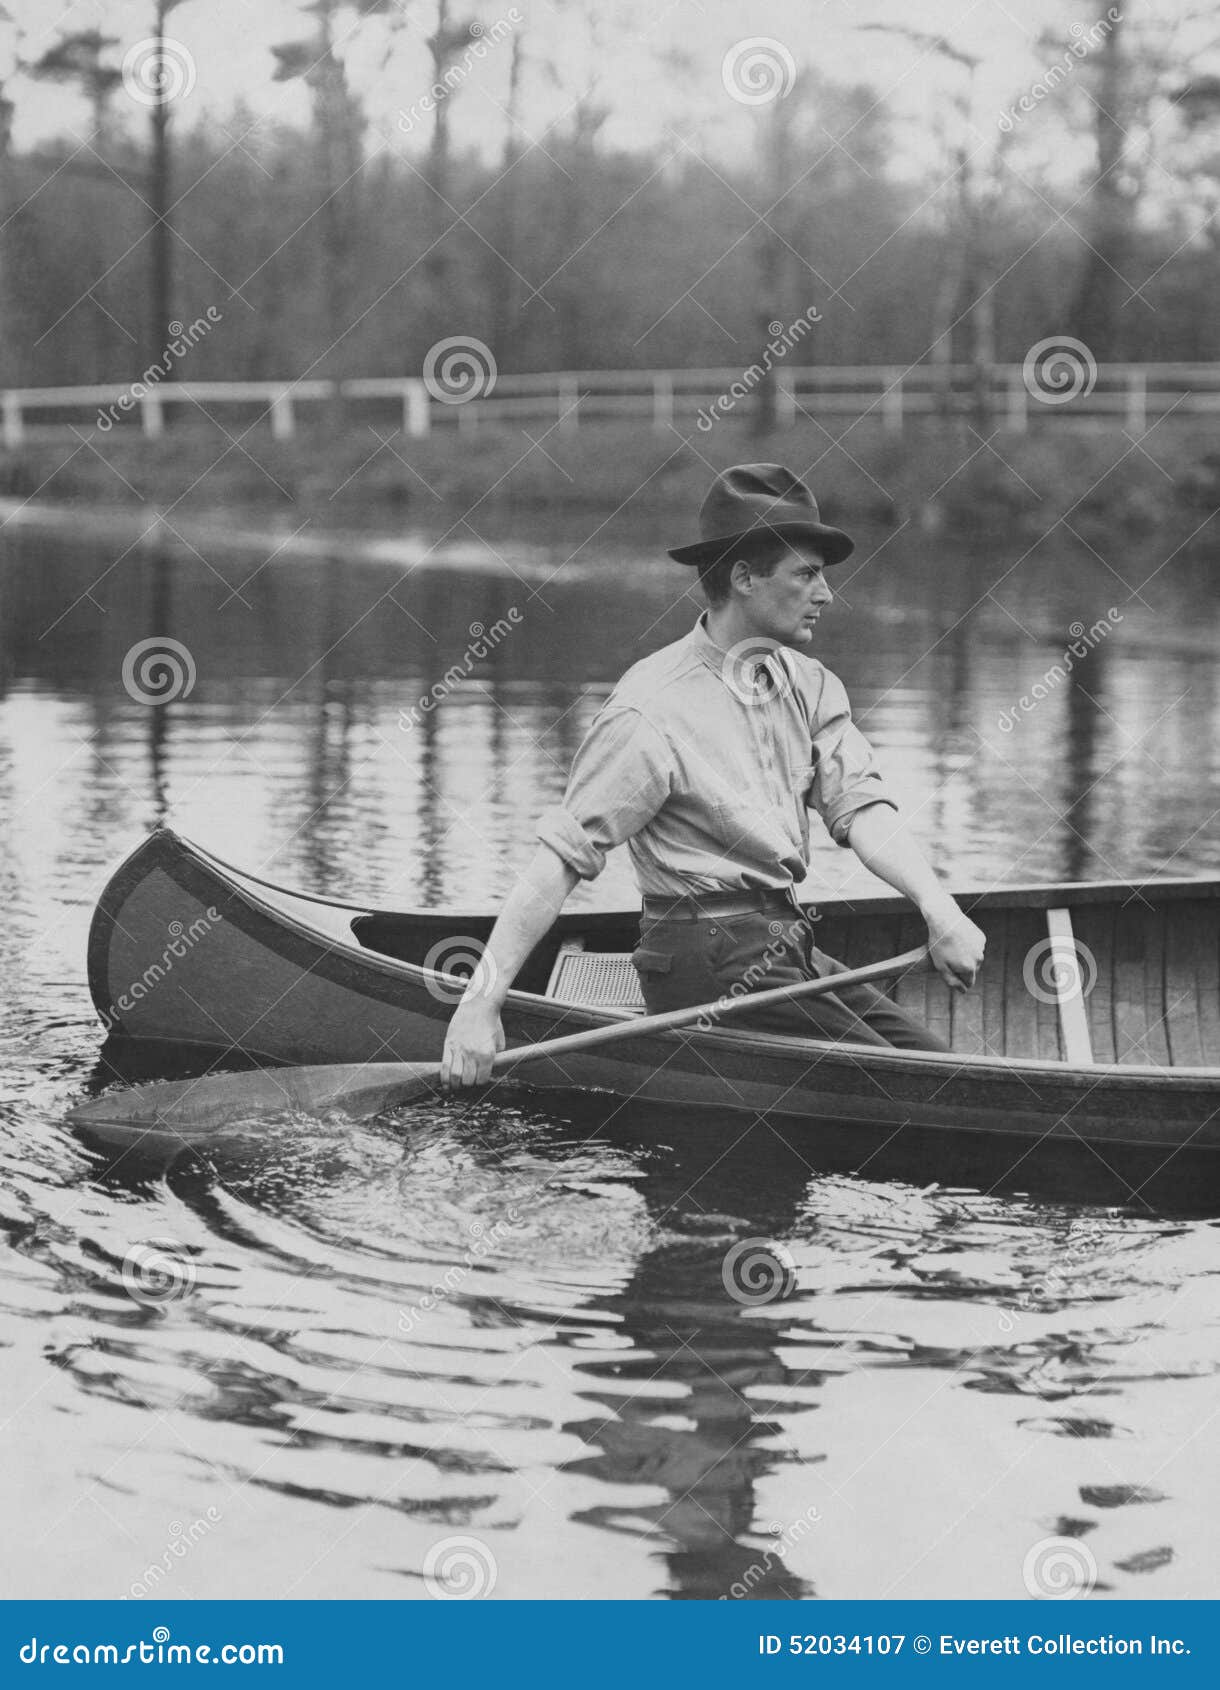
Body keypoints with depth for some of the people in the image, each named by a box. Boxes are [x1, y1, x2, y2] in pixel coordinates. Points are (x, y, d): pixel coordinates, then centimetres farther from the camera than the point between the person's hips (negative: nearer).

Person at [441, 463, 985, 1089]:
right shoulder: (652, 711, -16)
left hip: (783, 940, 8)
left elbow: (862, 808, -3)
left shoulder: (808, 685, 8)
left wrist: (939, 910, -22)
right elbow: (560, 858, -17)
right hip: (706, 960, -8)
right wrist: (481, 1002, -22)